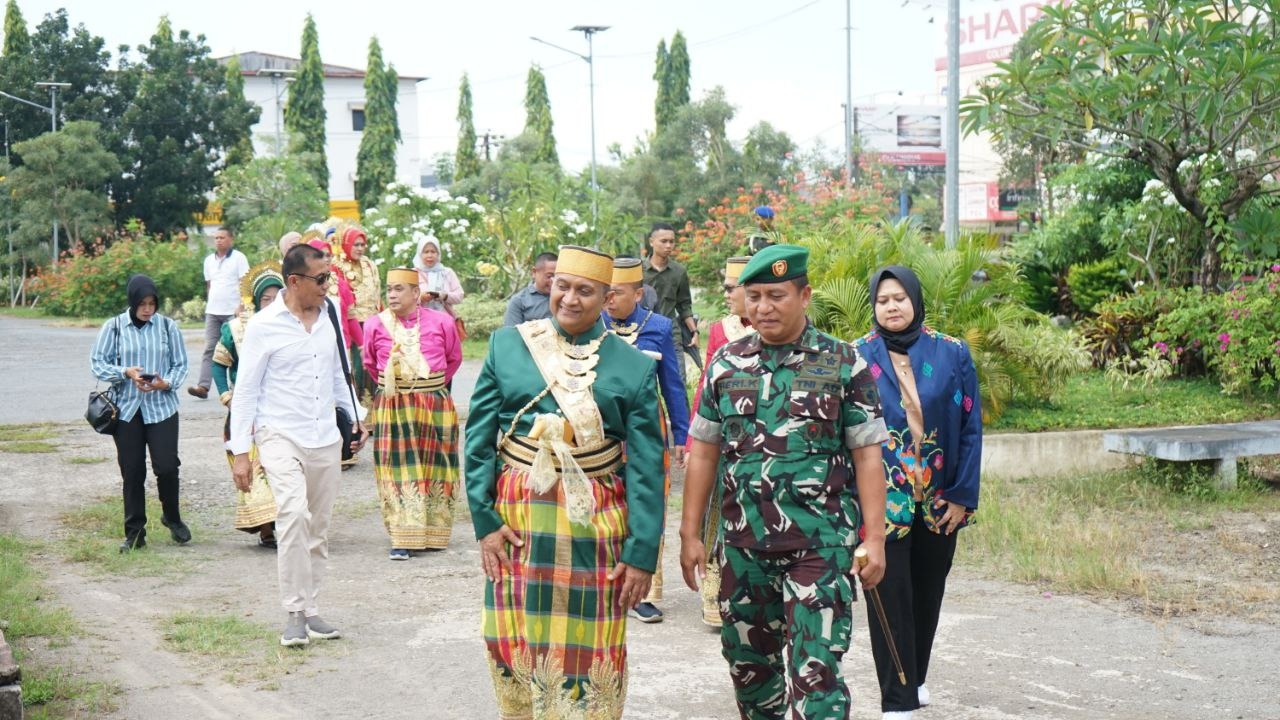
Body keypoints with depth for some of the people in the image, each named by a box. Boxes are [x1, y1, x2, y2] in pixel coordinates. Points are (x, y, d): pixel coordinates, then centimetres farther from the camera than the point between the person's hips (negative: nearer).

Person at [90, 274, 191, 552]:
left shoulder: (168, 326, 2)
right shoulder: (114, 327, 1)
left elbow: (181, 365, 6)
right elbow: (97, 363, 0)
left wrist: (166, 383, -14)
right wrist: (126, 373, -16)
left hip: (162, 407, 0)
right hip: (127, 409, 0)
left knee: (166, 466, -7)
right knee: (132, 472, 4)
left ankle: (172, 518, 19)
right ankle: (134, 532, 15)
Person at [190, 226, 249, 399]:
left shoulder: (238, 258, -3)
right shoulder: (209, 260, 14)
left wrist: (242, 306, -15)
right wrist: (209, 303, 13)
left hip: (232, 312, -5)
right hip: (212, 312, 5)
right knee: (209, 349, -2)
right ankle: (203, 386, -7)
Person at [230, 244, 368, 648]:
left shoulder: (330, 317, 9)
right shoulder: (264, 325, -7)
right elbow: (245, 390, -4)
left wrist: (354, 417, 21)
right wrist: (240, 452, -7)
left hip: (325, 439, 6)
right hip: (281, 436, -6)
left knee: (318, 530, 9)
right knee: (294, 514, -24)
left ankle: (310, 610, 20)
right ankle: (295, 614, -17)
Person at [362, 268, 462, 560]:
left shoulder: (441, 322, -3)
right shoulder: (375, 325, -2)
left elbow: (454, 358, 13)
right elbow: (369, 364, 15)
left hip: (435, 405, 0)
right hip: (391, 407, 0)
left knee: (434, 470, 6)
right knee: (398, 471, -3)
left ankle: (432, 534, 17)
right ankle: (403, 539, -3)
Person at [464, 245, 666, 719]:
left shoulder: (634, 367, 0)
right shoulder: (506, 345, 4)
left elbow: (646, 468, -2)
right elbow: (478, 440, 2)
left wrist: (643, 555, -7)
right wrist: (484, 519, -6)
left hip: (596, 526, -1)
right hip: (517, 519, 1)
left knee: (590, 653, 5)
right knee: (516, 643, 9)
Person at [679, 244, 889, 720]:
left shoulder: (843, 364, -1)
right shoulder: (727, 364, 7)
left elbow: (867, 455, -2)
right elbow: (703, 454, 10)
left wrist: (874, 537, -7)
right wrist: (691, 535, 7)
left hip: (822, 542, -4)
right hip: (743, 543, 4)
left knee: (815, 668, -8)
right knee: (747, 662, 13)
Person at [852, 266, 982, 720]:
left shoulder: (952, 354, 2)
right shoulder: (856, 358, -2)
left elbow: (971, 428, 3)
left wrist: (963, 495, -2)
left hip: (939, 503, 3)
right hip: (882, 503, -2)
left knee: (928, 595, 14)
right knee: (891, 598, -2)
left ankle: (915, 679, 33)